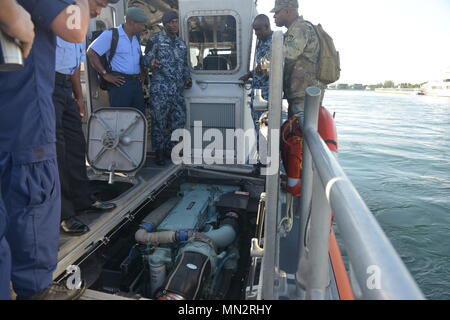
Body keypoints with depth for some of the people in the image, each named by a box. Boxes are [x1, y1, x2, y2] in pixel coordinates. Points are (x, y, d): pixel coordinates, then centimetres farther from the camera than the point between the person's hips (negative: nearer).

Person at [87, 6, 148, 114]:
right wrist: (105, 75, -13)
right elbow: (91, 53, -9)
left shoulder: (136, 38, 16)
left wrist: (142, 72, 14)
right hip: (120, 82, -7)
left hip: (136, 82, 7)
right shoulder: (111, 34, -7)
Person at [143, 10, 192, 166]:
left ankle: (170, 149, 20)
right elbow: (146, 58, -2)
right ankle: (159, 152, 7)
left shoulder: (182, 43, 20)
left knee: (179, 118, 5)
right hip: (160, 88, -5)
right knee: (159, 119, -4)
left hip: (177, 89, 6)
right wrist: (151, 62, -26)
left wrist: (188, 78, 9)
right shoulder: (155, 40, 3)